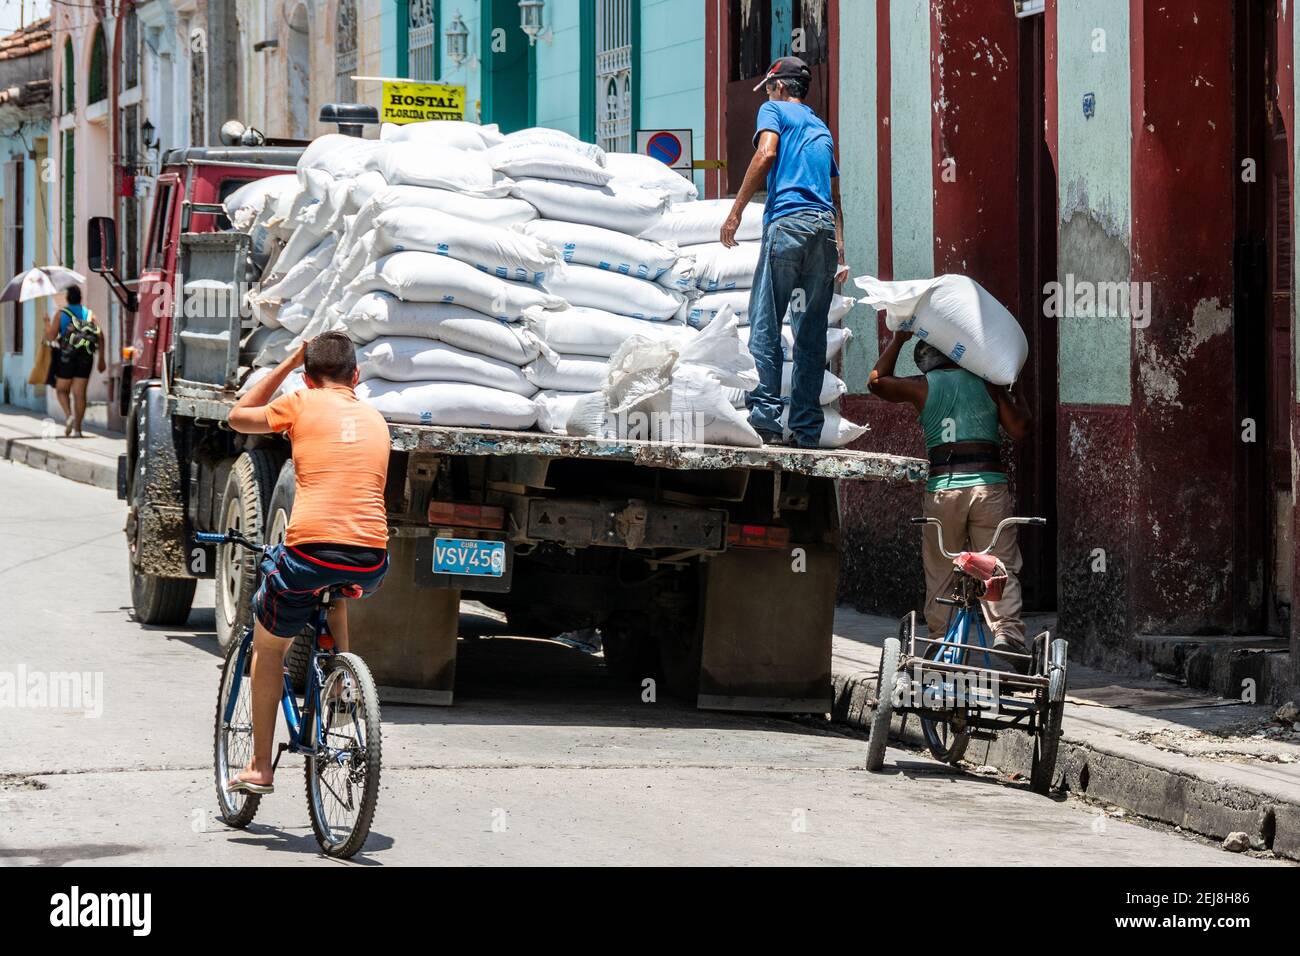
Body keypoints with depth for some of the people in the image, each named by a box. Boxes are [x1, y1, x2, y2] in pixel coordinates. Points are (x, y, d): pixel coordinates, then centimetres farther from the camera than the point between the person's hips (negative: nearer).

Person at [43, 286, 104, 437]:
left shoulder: (61, 314, -1)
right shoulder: (89, 314, 7)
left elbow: (51, 337, -6)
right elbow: (100, 336, -1)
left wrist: (47, 324, 14)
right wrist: (101, 360, 4)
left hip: (66, 357, -2)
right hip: (85, 357, 2)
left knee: (62, 390, 14)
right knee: (80, 393, 4)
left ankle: (68, 415, -12)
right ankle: (77, 428, -1)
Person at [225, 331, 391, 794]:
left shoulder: (303, 403, 7)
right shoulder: (375, 419, 20)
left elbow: (239, 417, 26)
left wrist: (289, 362, 30)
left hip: (310, 551, -4)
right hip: (371, 563, 4)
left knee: (268, 647, 19)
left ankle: (259, 768, 19)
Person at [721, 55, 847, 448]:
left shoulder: (774, 109, 10)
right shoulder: (822, 128, 29)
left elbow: (766, 153, -9)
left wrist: (735, 212, -9)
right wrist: (839, 254, 23)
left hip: (788, 222, -6)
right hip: (826, 228, 6)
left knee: (765, 325, -7)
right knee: (812, 333, 4)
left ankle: (765, 414, -18)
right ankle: (807, 427, -1)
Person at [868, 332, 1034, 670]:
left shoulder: (922, 387, 8)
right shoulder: (987, 383, 9)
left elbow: (877, 381, 24)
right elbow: (1019, 429, 7)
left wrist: (898, 340, 33)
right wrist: (1019, 401, 25)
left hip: (943, 487, 0)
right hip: (989, 484, 0)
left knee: (940, 575, 10)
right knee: (1000, 568, 0)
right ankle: (1008, 633, -18)